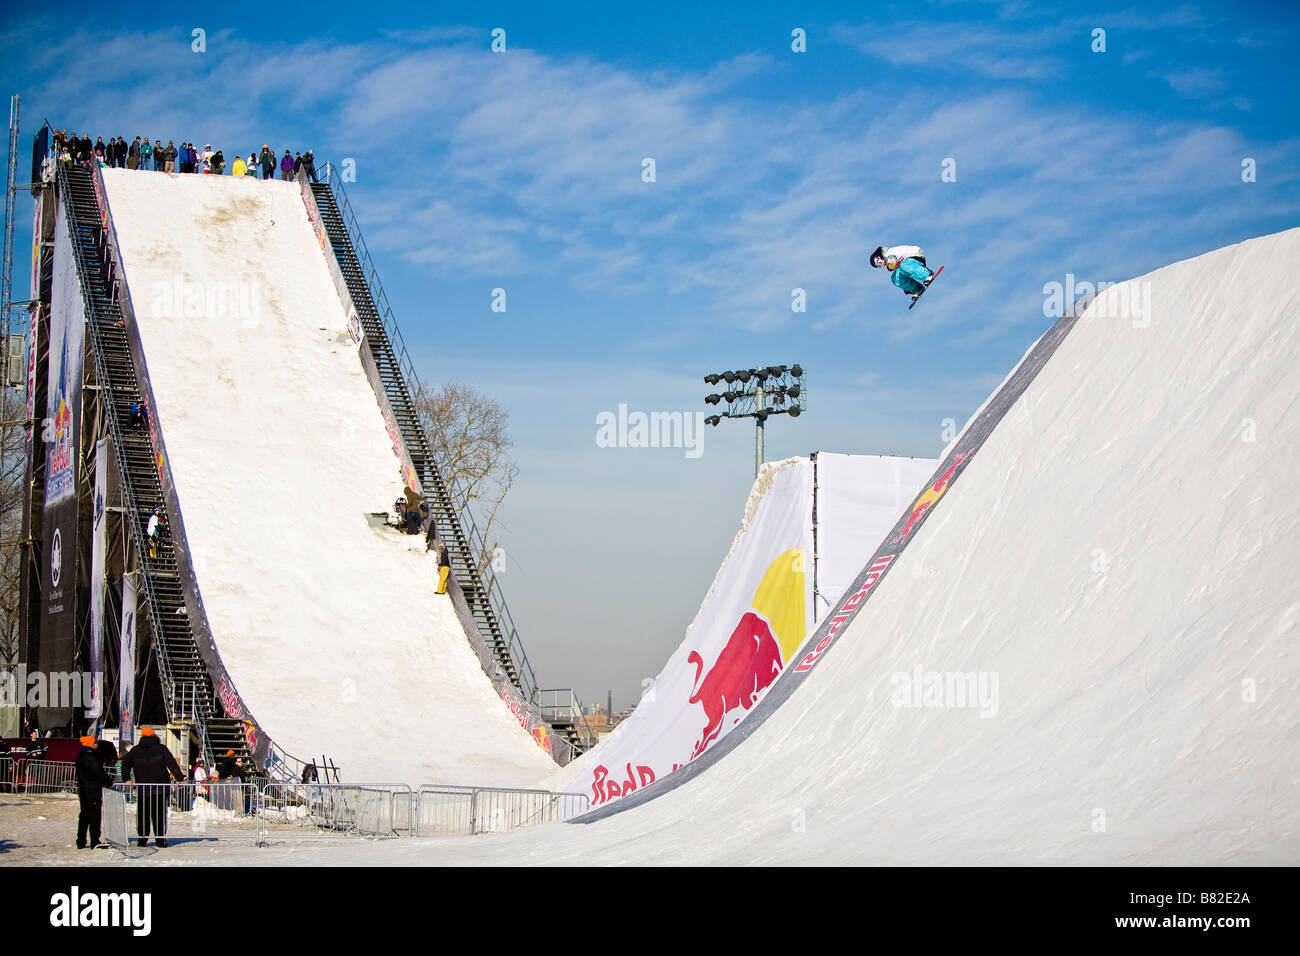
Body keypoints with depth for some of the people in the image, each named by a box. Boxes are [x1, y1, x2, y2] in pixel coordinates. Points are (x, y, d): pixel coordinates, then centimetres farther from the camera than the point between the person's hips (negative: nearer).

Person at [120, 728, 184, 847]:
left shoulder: (134, 750, 8)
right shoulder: (161, 749, 0)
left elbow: (125, 764, 9)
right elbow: (172, 764, -3)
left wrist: (126, 779, 9)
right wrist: (180, 778, -1)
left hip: (142, 788, 2)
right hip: (160, 788, -2)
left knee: (142, 814, 8)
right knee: (160, 813, 2)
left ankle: (142, 838, 6)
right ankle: (160, 839, 0)